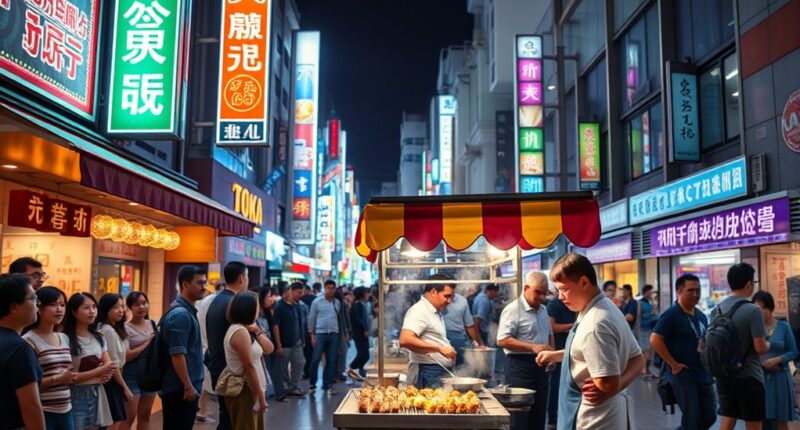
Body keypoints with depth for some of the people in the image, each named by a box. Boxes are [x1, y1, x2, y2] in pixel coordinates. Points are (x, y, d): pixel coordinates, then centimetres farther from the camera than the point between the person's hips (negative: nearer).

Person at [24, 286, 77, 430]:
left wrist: (71, 376, 3)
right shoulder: (29, 340, -12)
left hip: (66, 410, 7)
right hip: (42, 412, -7)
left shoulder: (64, 338, 10)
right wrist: (57, 379, -20)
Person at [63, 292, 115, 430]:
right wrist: (98, 371, -18)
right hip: (77, 396, -6)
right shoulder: (66, 340, -14)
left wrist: (106, 374, -12)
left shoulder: (99, 338, 9)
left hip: (96, 395, 6)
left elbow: (109, 365, 9)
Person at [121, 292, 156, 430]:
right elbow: (126, 356, -18)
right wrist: (147, 342, -15)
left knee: (145, 416, 13)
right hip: (131, 377, -5)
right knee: (129, 417, 0)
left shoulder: (152, 324, 6)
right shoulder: (125, 328, -10)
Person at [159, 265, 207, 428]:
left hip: (182, 387, 10)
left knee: (183, 426, 16)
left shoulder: (187, 311, 13)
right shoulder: (180, 314, -18)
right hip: (180, 389, -10)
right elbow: (177, 354, -23)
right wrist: (188, 386, -21)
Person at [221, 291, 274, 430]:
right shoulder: (240, 332, -19)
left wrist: (257, 331, -2)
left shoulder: (244, 330, 12)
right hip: (244, 391, -10)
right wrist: (261, 396, -19)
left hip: (249, 389, 10)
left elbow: (269, 349, 10)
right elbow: (249, 368, -22)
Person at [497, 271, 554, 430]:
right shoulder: (513, 309, -14)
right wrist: (532, 347, -25)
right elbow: (502, 340, -20)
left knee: (539, 414, 14)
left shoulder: (543, 309, 13)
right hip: (520, 367, -8)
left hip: (541, 366, 8)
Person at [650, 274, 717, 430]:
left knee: (709, 416, 11)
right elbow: (655, 339, -21)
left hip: (703, 374, 7)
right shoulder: (672, 314, -13)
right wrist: (673, 364, -18)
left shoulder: (701, 315, 11)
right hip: (682, 374, -7)